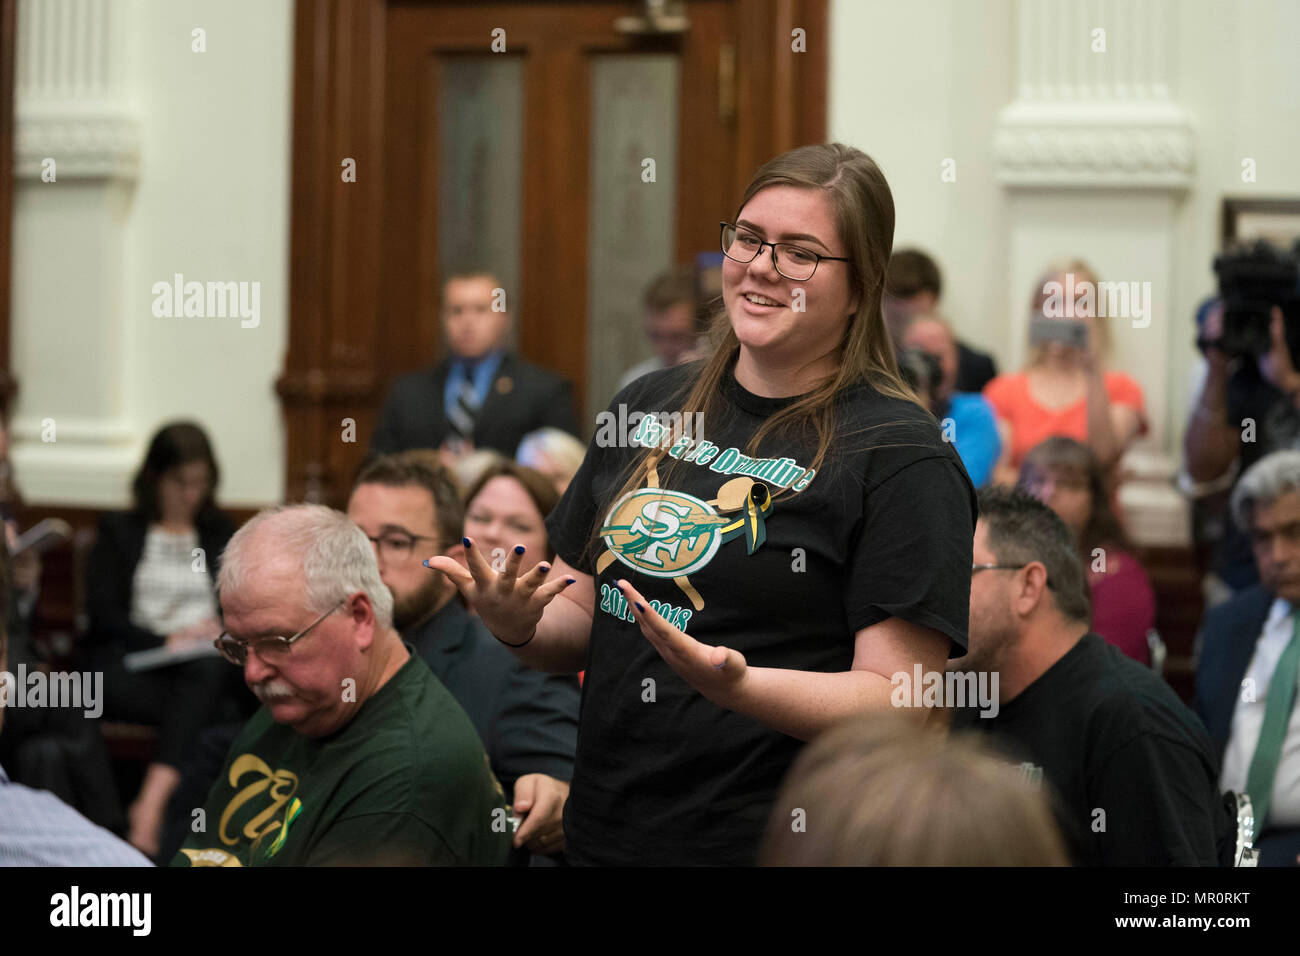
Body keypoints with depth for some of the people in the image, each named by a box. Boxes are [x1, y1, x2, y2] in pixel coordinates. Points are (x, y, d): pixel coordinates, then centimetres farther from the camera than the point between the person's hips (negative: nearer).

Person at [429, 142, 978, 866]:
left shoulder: (900, 455, -12)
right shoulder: (650, 407, 7)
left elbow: (899, 702, -16)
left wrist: (735, 686, -30)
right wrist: (519, 624, -6)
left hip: (776, 844, -6)